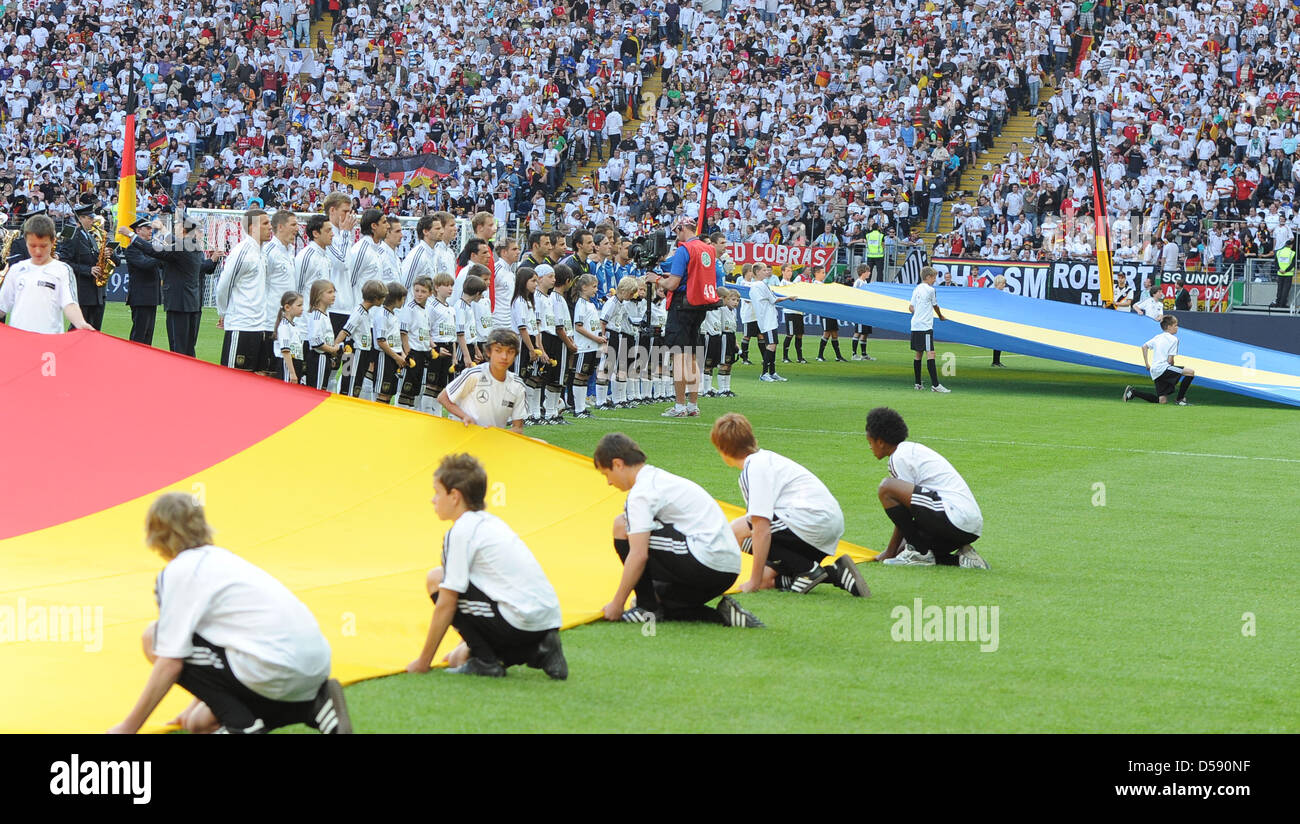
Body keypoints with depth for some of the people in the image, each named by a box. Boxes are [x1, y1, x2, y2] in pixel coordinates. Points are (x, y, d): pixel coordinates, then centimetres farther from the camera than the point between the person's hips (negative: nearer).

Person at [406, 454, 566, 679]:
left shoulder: (460, 532, -6)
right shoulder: (491, 522, 21)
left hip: (520, 623, -9)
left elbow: (446, 605, -7)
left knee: (436, 579, 0)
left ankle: (485, 662, -2)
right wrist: (469, 646, 37)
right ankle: (537, 653, 11)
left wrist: (423, 661, 1)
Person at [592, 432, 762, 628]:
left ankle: (647, 608, -1)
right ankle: (721, 615, 6)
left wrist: (616, 605, -8)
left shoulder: (641, 492, -8)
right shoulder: (660, 478, 24)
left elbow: (639, 555, -16)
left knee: (622, 526, -4)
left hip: (705, 559, -10)